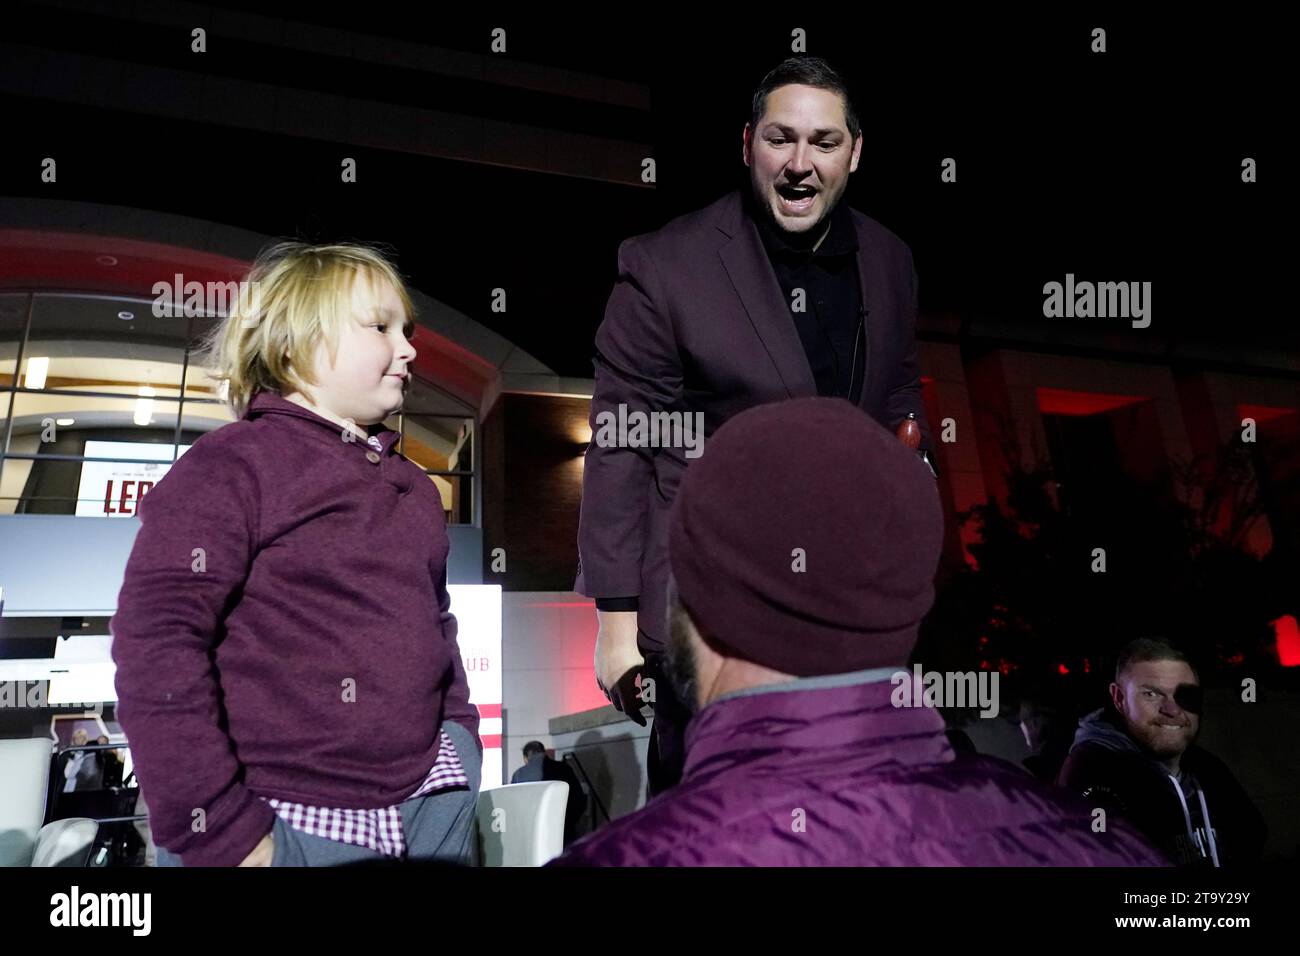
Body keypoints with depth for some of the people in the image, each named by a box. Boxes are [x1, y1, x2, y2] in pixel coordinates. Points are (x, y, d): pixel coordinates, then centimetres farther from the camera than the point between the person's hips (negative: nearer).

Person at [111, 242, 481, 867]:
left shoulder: (412, 486, 11)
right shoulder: (228, 466, -9)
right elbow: (156, 647, -16)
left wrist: (460, 745, 9)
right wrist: (217, 833, -17)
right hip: (286, 827, -5)